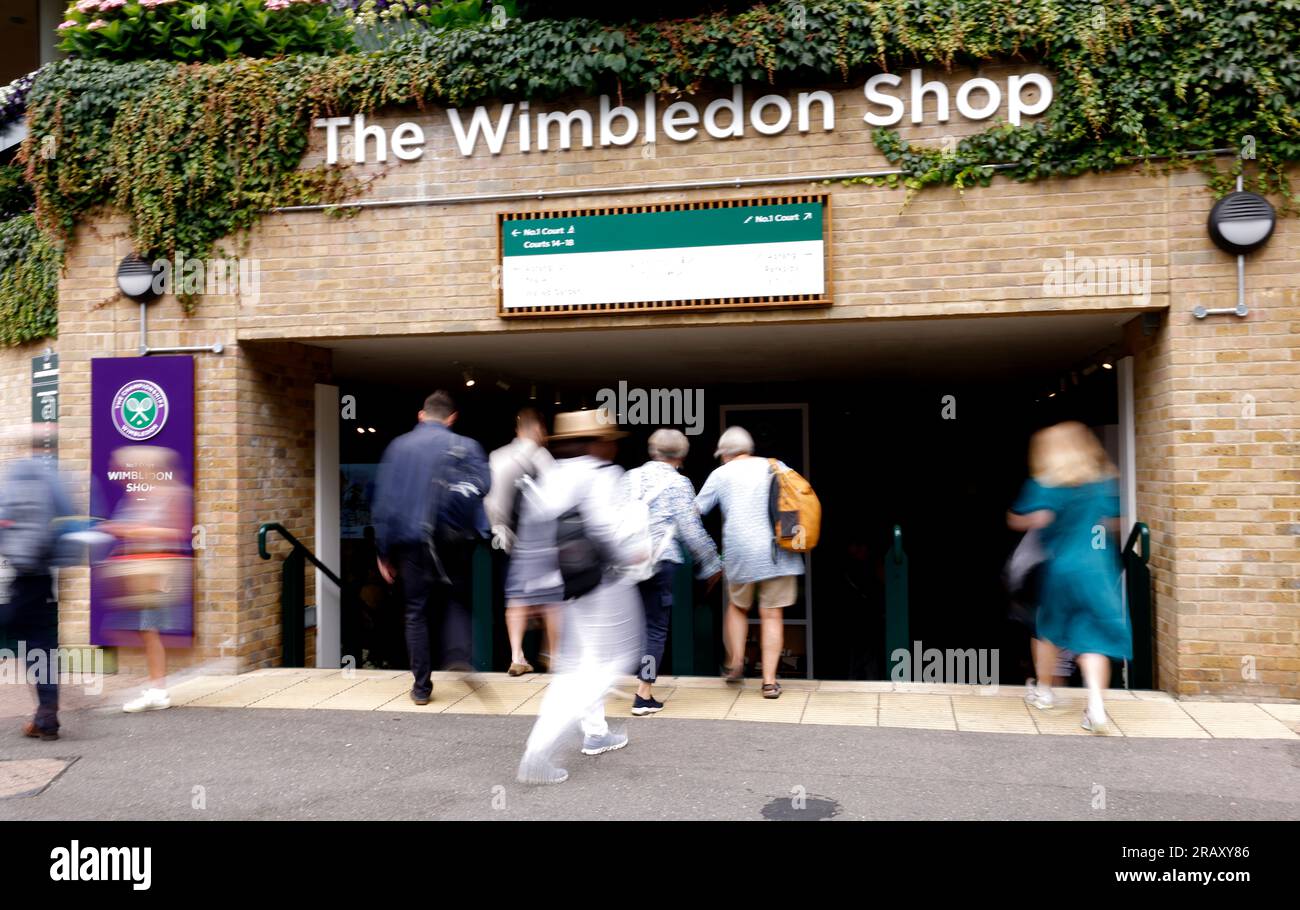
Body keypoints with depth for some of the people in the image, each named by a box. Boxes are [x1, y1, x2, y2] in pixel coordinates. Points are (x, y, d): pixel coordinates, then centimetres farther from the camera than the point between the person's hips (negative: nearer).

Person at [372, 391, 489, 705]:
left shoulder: (397, 446, 5)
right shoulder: (465, 446, 0)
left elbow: (384, 501, 3)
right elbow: (482, 485, -15)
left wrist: (383, 551, 7)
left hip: (409, 540, 1)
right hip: (452, 538, -1)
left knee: (416, 612, 9)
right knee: (456, 598, 19)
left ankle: (421, 687, 11)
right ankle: (458, 655, -4)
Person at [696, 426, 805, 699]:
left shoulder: (721, 474, 6)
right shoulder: (776, 467, 12)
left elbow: (695, 510, 9)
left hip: (741, 553, -1)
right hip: (779, 553, 1)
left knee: (738, 607, 22)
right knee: (772, 615, 5)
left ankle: (735, 661, 16)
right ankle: (769, 681, 4)